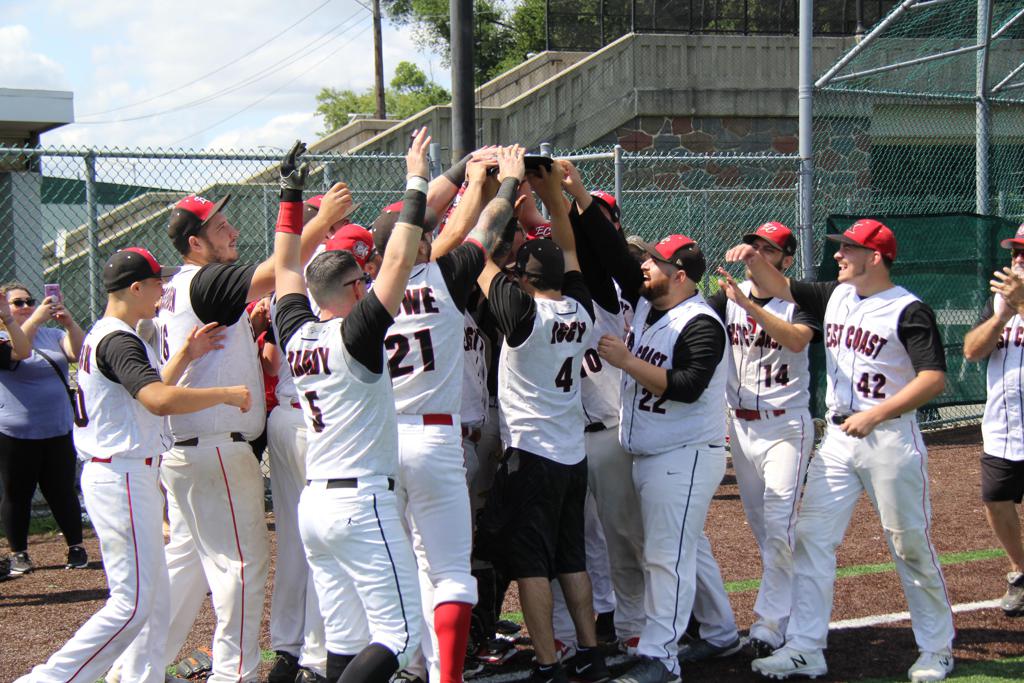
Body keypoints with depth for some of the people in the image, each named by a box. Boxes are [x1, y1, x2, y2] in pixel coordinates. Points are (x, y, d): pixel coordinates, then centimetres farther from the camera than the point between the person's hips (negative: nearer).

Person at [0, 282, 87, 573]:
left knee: (63, 493, 7)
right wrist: (36, 319, -32)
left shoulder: (52, 334, 10)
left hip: (58, 432, 3)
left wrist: (69, 323, -20)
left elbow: (79, 352, -4)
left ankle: (76, 547, 17)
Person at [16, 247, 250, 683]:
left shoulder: (101, 336, 15)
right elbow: (161, 401, -32)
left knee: (154, 596, 15)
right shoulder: (119, 340, -18)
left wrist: (185, 356, 13)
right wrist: (228, 394, -22)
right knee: (132, 602, -10)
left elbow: (148, 393, 24)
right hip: (123, 478, -11)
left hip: (124, 476, 11)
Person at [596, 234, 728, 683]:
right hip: (648, 456, 9)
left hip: (685, 457, -9)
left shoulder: (701, 324, -17)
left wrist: (626, 360, -27)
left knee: (667, 554, -10)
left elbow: (687, 388, -28)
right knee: (689, 549, 17)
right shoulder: (644, 302, 7)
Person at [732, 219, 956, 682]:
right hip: (838, 439, 7)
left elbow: (934, 379, -19)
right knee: (811, 538, 1)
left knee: (911, 547, 2)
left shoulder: (908, 310, -12)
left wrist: (874, 415, -23)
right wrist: (754, 259, -4)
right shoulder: (835, 296, 9)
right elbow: (779, 288, 17)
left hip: (890, 439, -7)